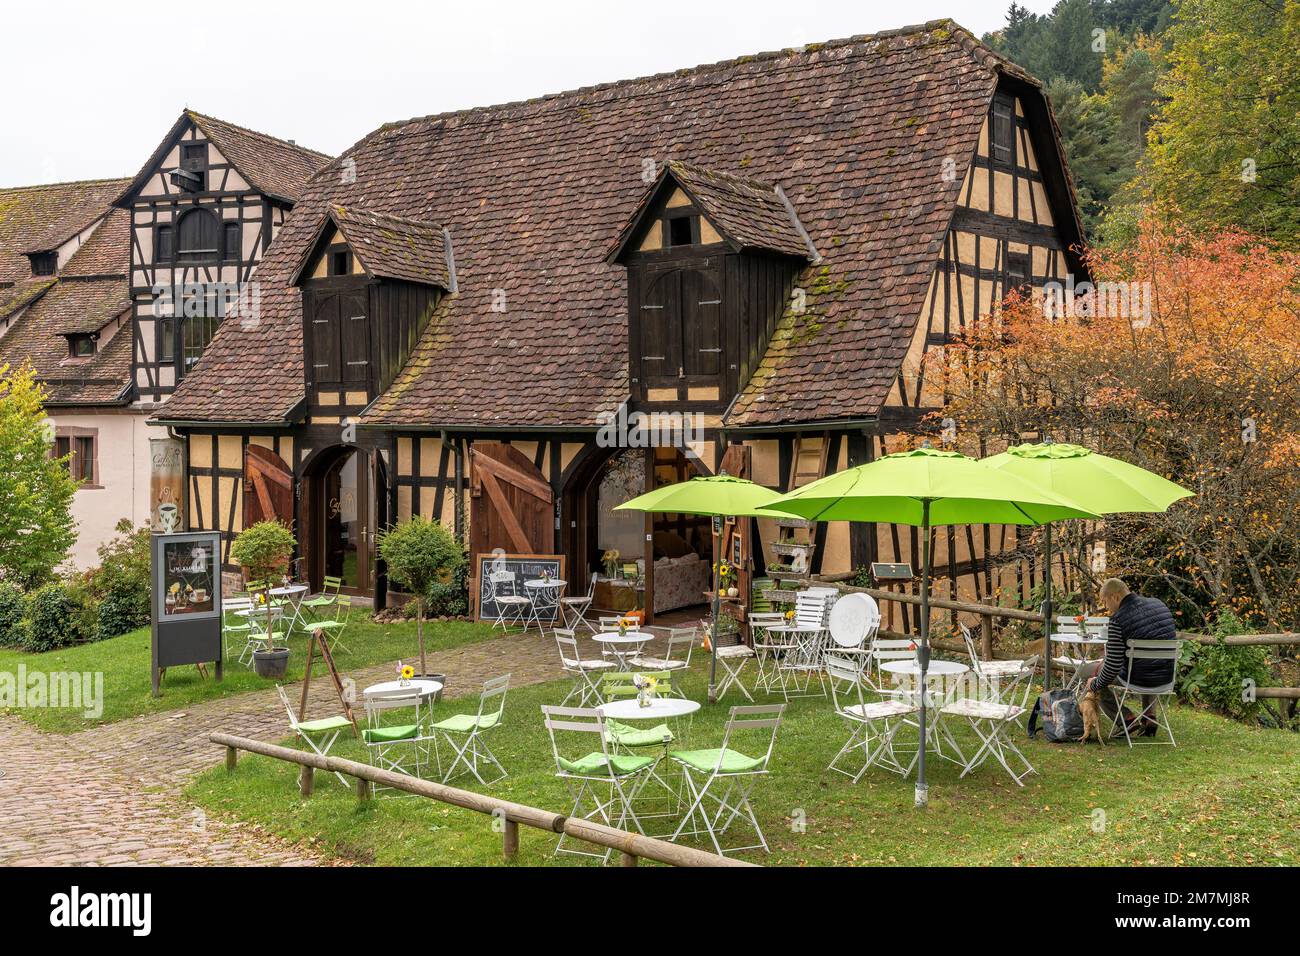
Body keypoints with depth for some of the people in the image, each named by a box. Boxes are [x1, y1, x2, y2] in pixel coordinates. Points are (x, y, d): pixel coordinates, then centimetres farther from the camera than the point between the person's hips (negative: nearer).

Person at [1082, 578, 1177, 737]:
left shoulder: (1118, 619, -20)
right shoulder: (1159, 604, 2)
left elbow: (1113, 665, -21)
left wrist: (1095, 685, -2)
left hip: (1138, 677, -7)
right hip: (1167, 676, 7)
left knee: (1087, 673, 13)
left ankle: (1128, 721, 6)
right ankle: (1149, 718, 30)